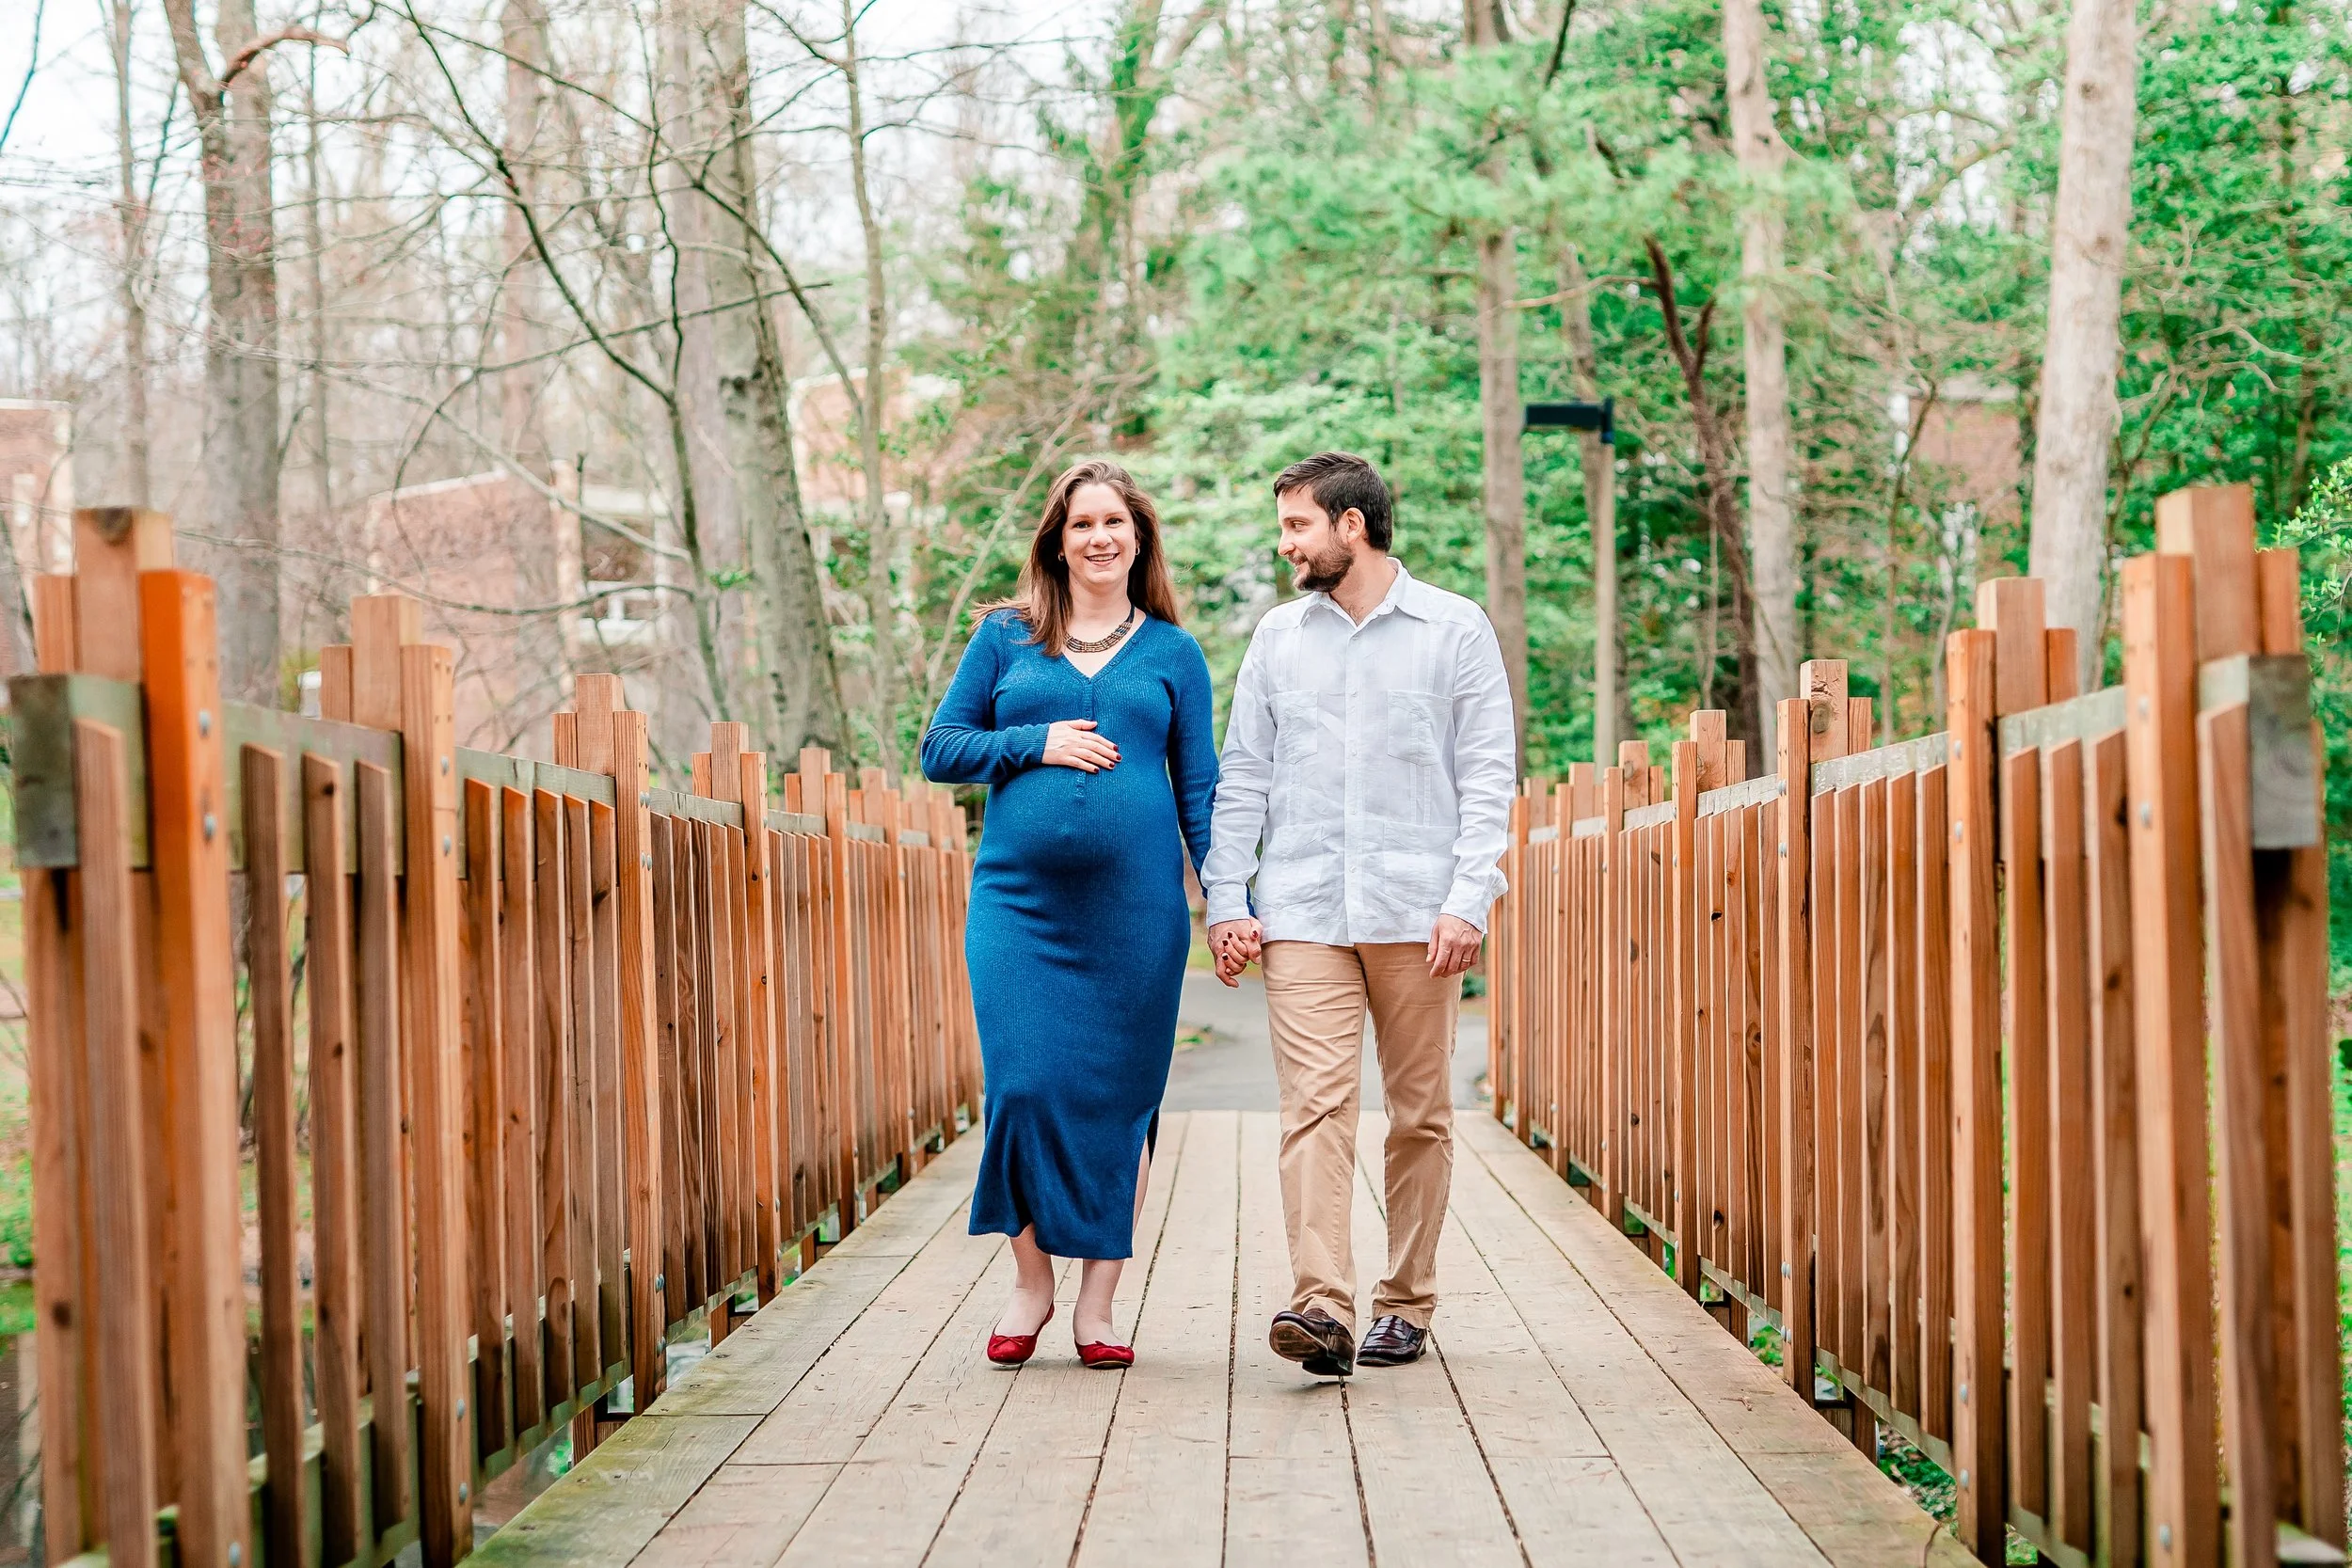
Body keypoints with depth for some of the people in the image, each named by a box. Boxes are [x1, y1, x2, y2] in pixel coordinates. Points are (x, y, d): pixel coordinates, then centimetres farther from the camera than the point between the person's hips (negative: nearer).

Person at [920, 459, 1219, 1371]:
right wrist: (1036, 746, -7)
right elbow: (940, 749, 9)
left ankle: (1097, 1302, 12)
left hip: (1136, 902, 0)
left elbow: (1199, 789, 11)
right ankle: (1031, 1282, 13)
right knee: (1024, 1085, -6)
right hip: (1020, 896, 0)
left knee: (1121, 1098, 2)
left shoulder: (1173, 653, 11)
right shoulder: (1005, 637, 10)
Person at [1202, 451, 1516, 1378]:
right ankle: (1321, 1308, -19)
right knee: (1315, 1103, -12)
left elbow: (1489, 777, 1)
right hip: (1302, 913, 1)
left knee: (1420, 1115, 4)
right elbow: (1242, 778, 13)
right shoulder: (1277, 638, 14)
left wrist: (1467, 901, -9)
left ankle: (1406, 1303, 15)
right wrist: (1226, 901, 4)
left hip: (1418, 911, -1)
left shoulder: (1455, 630, 5)